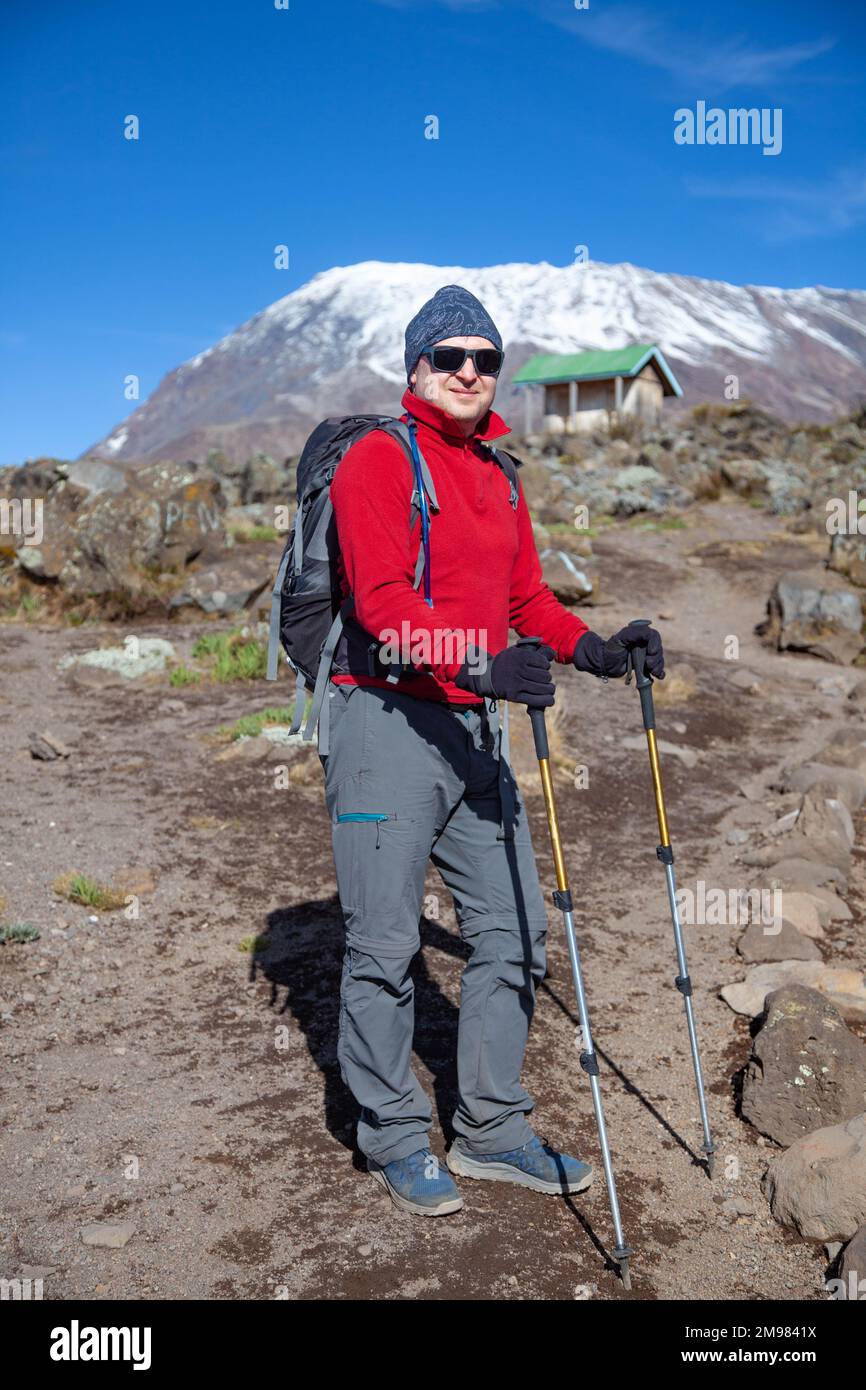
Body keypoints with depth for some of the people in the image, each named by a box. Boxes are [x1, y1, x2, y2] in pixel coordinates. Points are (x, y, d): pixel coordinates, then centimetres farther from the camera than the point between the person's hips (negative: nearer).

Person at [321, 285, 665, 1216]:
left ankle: (491, 1131, 23)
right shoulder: (377, 459, -5)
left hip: (473, 723, 8)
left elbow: (525, 595, 17)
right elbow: (382, 597, -18)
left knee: (513, 928, 9)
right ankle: (395, 1139, 18)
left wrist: (592, 648, -1)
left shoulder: (498, 476, 18)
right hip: (386, 720, -7)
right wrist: (480, 663, -31)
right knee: (385, 945, 1)